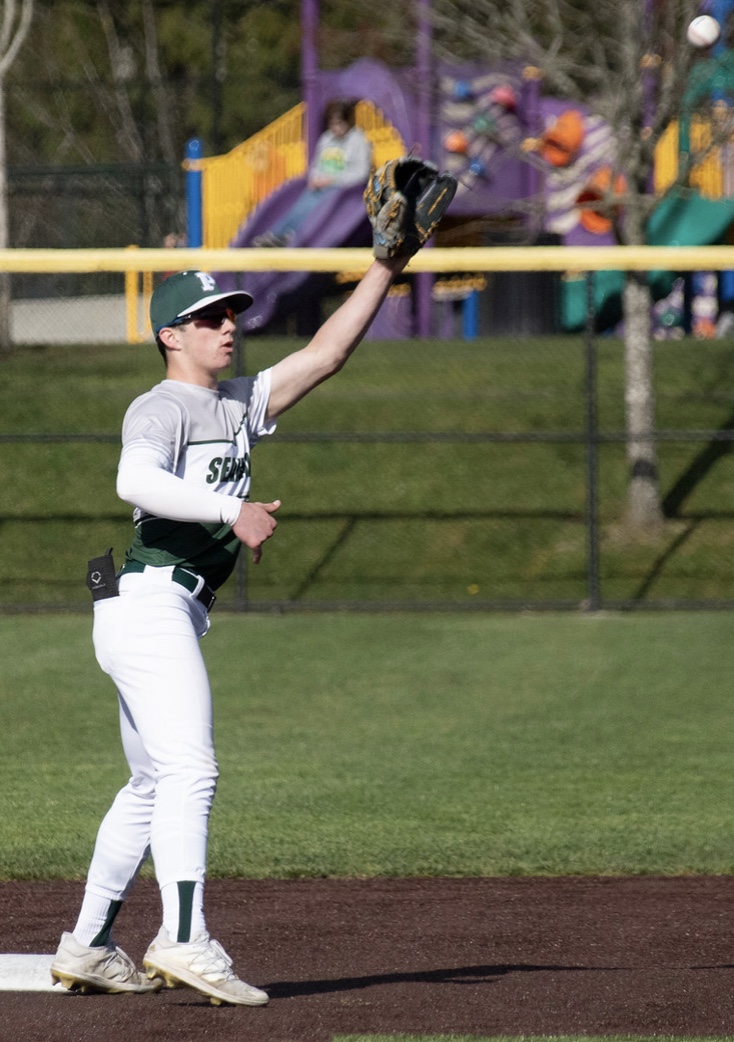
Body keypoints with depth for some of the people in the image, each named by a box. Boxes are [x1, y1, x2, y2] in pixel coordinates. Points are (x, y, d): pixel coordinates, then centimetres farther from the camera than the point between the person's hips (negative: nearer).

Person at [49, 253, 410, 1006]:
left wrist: (384, 270, 15)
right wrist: (232, 509, -32)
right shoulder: (160, 408, -7)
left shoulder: (239, 405, 19)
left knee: (152, 786, 15)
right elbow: (135, 481, -28)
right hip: (149, 600, -10)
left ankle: (86, 948, 20)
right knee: (189, 770, -20)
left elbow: (324, 356, 19)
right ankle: (184, 942, -30)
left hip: (174, 614, 10)